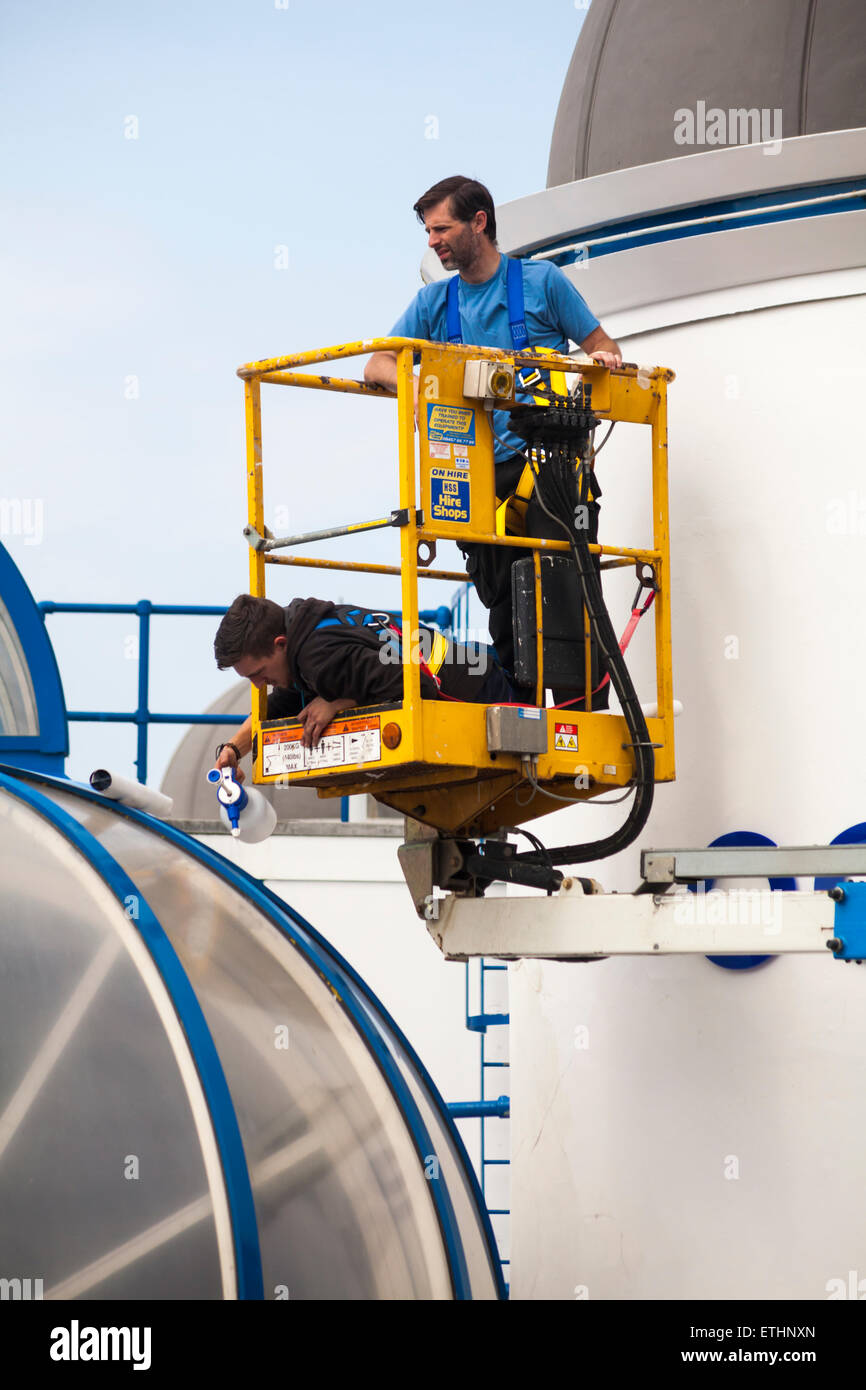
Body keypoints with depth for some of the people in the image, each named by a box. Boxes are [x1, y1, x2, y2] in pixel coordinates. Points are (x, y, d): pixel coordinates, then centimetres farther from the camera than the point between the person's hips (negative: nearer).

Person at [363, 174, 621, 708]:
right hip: (484, 473, 3)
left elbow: (603, 346, 13)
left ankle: (588, 706, -12)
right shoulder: (434, 303, 18)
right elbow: (378, 364, 10)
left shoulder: (542, 280, 9)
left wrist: (605, 358, -11)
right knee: (504, 601, -1)